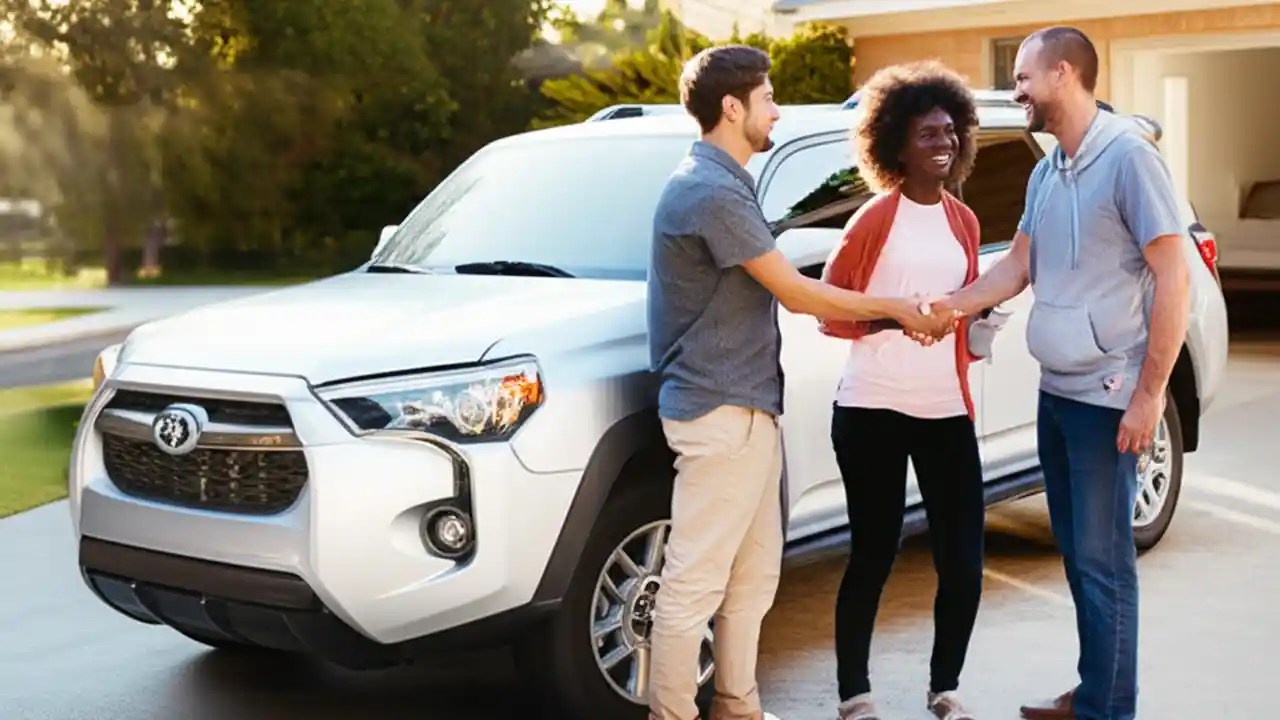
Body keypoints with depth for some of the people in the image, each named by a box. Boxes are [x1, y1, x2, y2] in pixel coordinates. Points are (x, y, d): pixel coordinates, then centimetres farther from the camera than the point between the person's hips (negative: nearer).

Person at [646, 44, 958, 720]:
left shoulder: (723, 184, 16)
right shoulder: (713, 192, -17)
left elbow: (779, 290, 19)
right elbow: (796, 292, -14)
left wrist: (886, 315, 14)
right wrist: (893, 308, -2)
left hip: (748, 409, 11)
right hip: (720, 413, -11)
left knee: (754, 576, 16)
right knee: (695, 583, -5)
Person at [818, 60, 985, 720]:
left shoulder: (963, 221, 14)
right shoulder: (876, 217, -2)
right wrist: (894, 316, -18)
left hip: (947, 409, 5)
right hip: (873, 408, -5)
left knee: (963, 560, 3)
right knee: (873, 556, 2)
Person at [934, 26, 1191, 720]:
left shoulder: (1128, 157, -14)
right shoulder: (1045, 173, 11)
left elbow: (1173, 278, -16)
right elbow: (1018, 265, 16)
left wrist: (1150, 394, -18)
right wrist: (946, 307, 1)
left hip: (1107, 396, -8)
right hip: (1056, 391, 8)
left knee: (1103, 560, -1)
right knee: (1076, 553, 15)